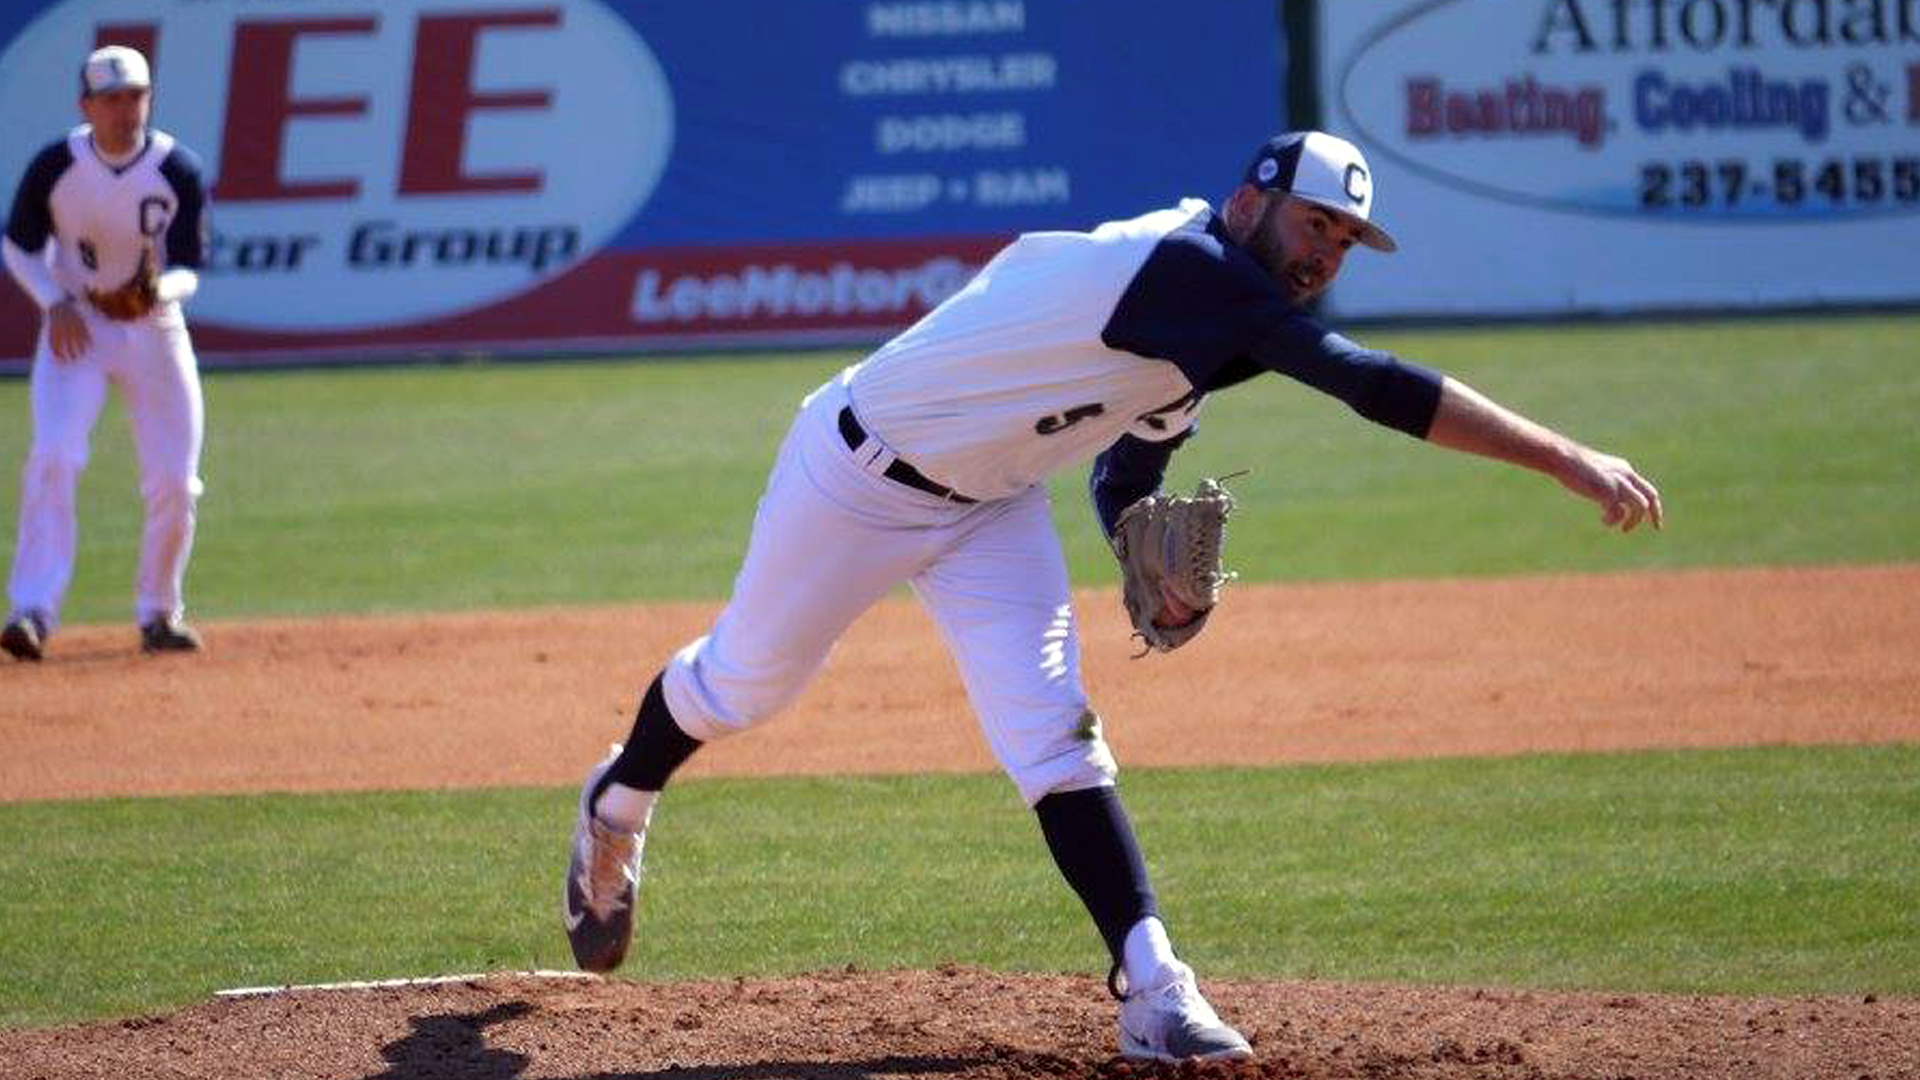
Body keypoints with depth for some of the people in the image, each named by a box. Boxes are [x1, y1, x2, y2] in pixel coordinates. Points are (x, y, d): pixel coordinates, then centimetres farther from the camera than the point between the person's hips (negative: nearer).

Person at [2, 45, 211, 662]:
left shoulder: (179, 172, -13)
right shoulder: (56, 167, -12)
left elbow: (189, 270, -10)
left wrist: (160, 290, -33)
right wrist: (56, 304, -13)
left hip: (155, 328, 1)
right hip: (76, 327, -1)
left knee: (174, 481, -1)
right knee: (53, 459, -19)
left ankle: (158, 613, 19)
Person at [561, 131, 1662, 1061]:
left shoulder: (1203, 329, -2)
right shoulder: (1185, 265, -33)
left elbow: (1127, 469, 12)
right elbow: (1369, 383, -42)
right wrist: (1565, 458, -46)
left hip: (990, 509, 7)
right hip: (858, 474, -7)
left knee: (1052, 728, -10)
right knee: (744, 681, 13)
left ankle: (1151, 981, -19)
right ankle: (619, 807, 43)